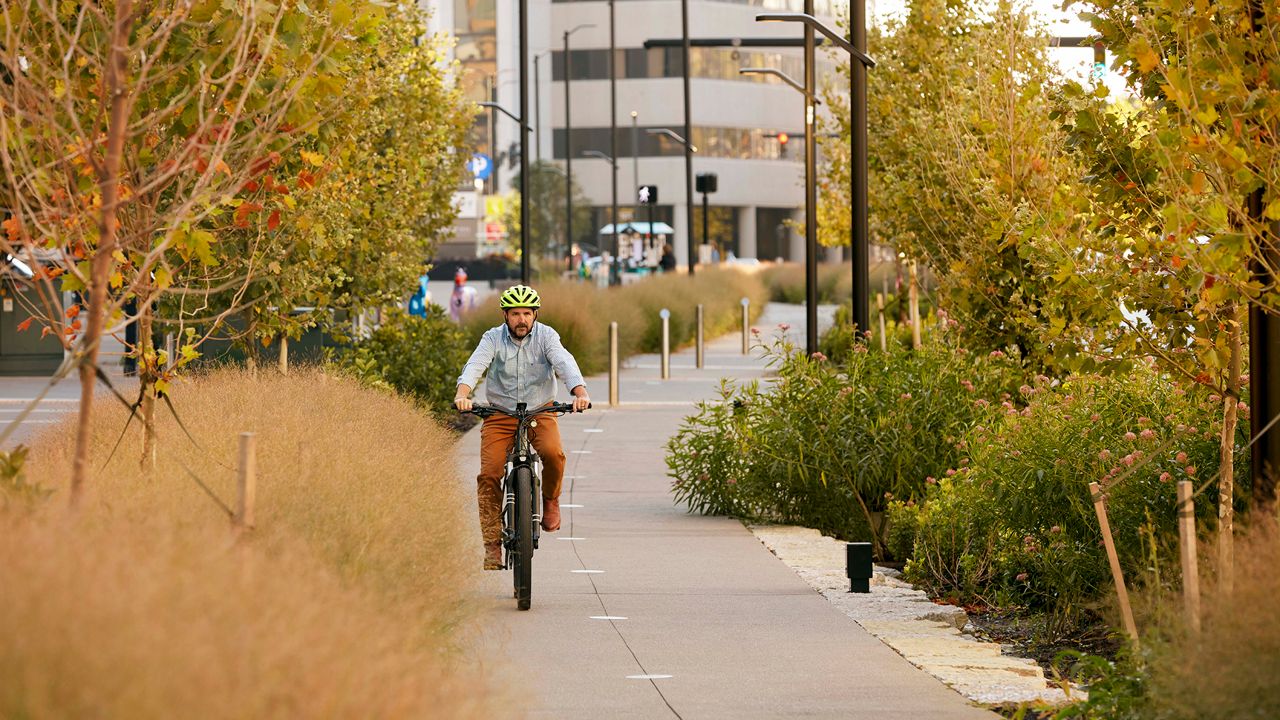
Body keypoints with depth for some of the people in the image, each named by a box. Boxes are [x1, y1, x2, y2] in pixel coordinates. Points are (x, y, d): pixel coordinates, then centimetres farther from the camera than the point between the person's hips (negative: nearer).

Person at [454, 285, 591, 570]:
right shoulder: (493, 338, -5)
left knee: (553, 453, -30)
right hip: (500, 415, 1)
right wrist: (462, 393, -43)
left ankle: (551, 499, 0)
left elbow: (564, 362, -22)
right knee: (489, 474, -15)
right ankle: (492, 544, -8)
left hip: (540, 412, -1)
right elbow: (475, 365, -21)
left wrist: (580, 391, -42)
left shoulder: (546, 336, -6)